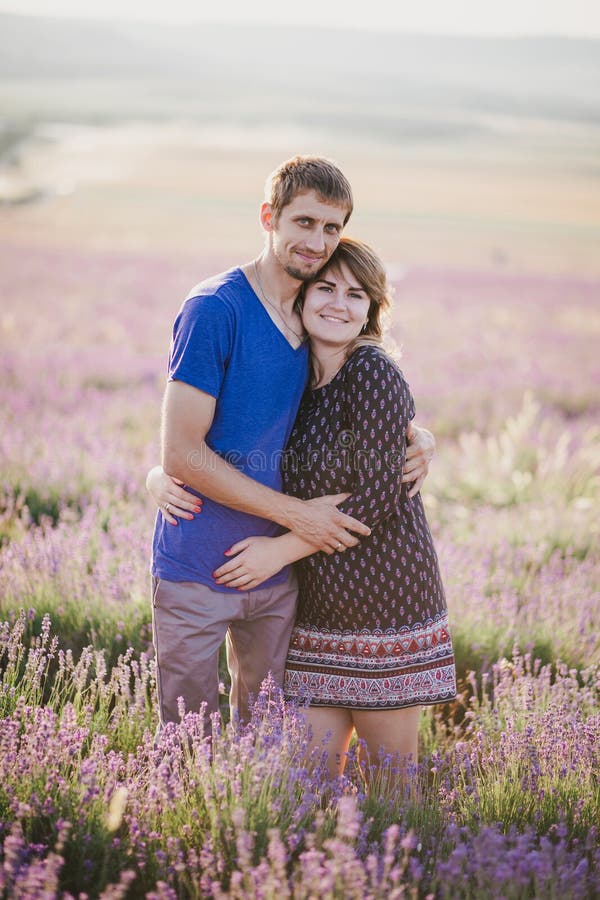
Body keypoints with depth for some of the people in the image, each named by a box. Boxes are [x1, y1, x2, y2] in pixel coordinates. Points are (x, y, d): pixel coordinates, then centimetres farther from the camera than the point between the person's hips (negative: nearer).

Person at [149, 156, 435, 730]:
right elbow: (181, 455, -18)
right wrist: (295, 514, -15)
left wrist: (418, 436, -2)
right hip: (196, 573, -6)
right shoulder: (214, 309, -14)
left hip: (278, 571, 6)